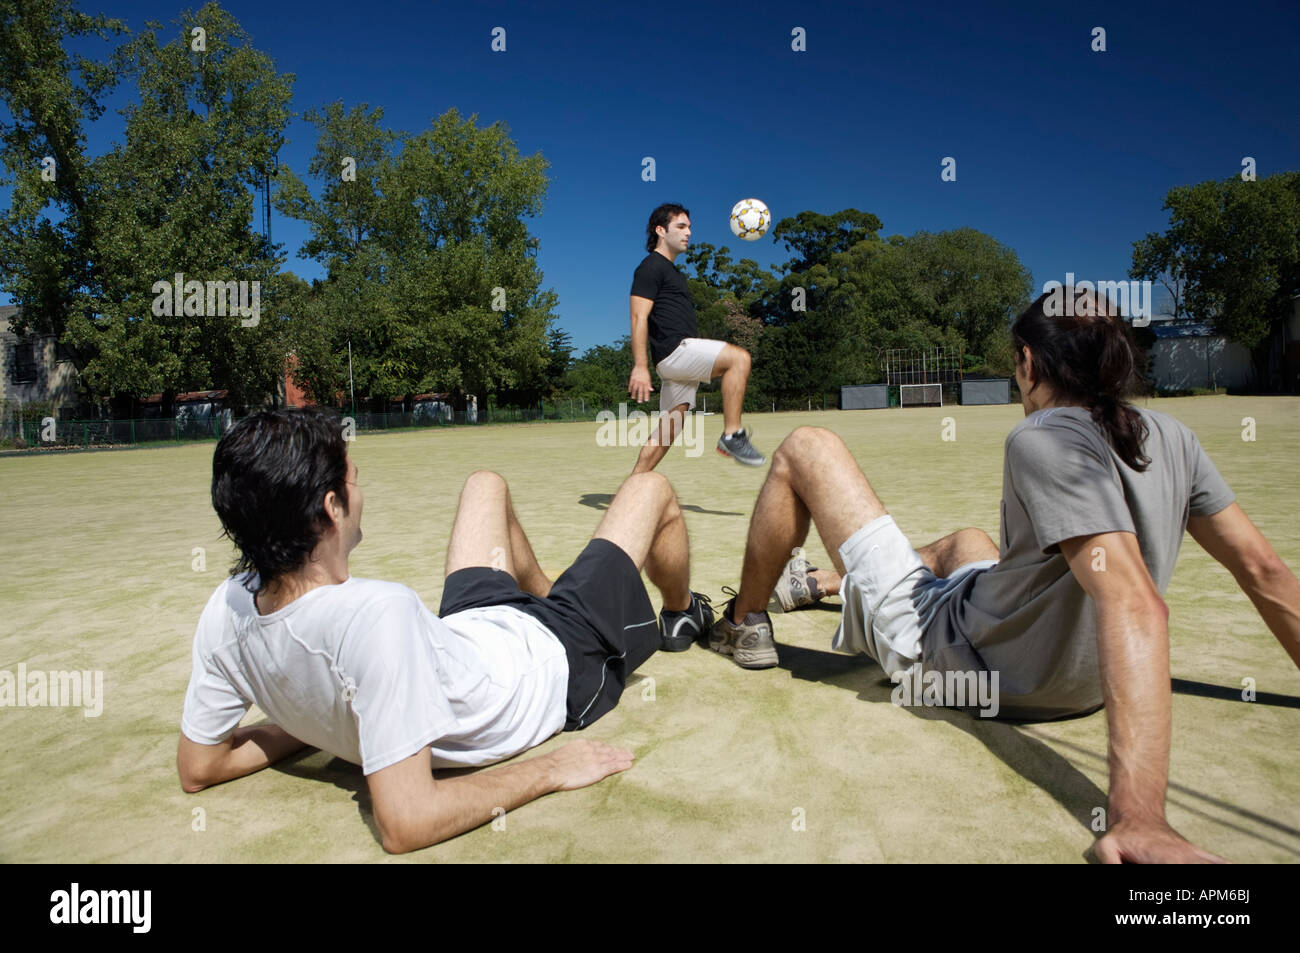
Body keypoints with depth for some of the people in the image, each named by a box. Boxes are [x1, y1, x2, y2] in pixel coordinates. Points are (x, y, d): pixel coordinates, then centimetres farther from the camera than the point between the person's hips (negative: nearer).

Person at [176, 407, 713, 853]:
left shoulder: (226, 610, -22)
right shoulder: (378, 614, -45)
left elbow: (196, 770, -8)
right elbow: (404, 825, -45)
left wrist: (319, 721, -3)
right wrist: (547, 771, -32)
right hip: (559, 667, -6)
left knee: (486, 485, 27)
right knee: (650, 488, 12)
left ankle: (548, 595, 54)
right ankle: (681, 614, 46)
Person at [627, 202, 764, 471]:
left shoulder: (673, 272, 27)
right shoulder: (651, 267, -3)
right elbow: (639, 318, -13)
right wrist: (640, 366, -23)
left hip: (681, 358, 10)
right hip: (674, 350, -10)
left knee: (669, 428, 6)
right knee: (739, 357, -22)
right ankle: (732, 435, -25)